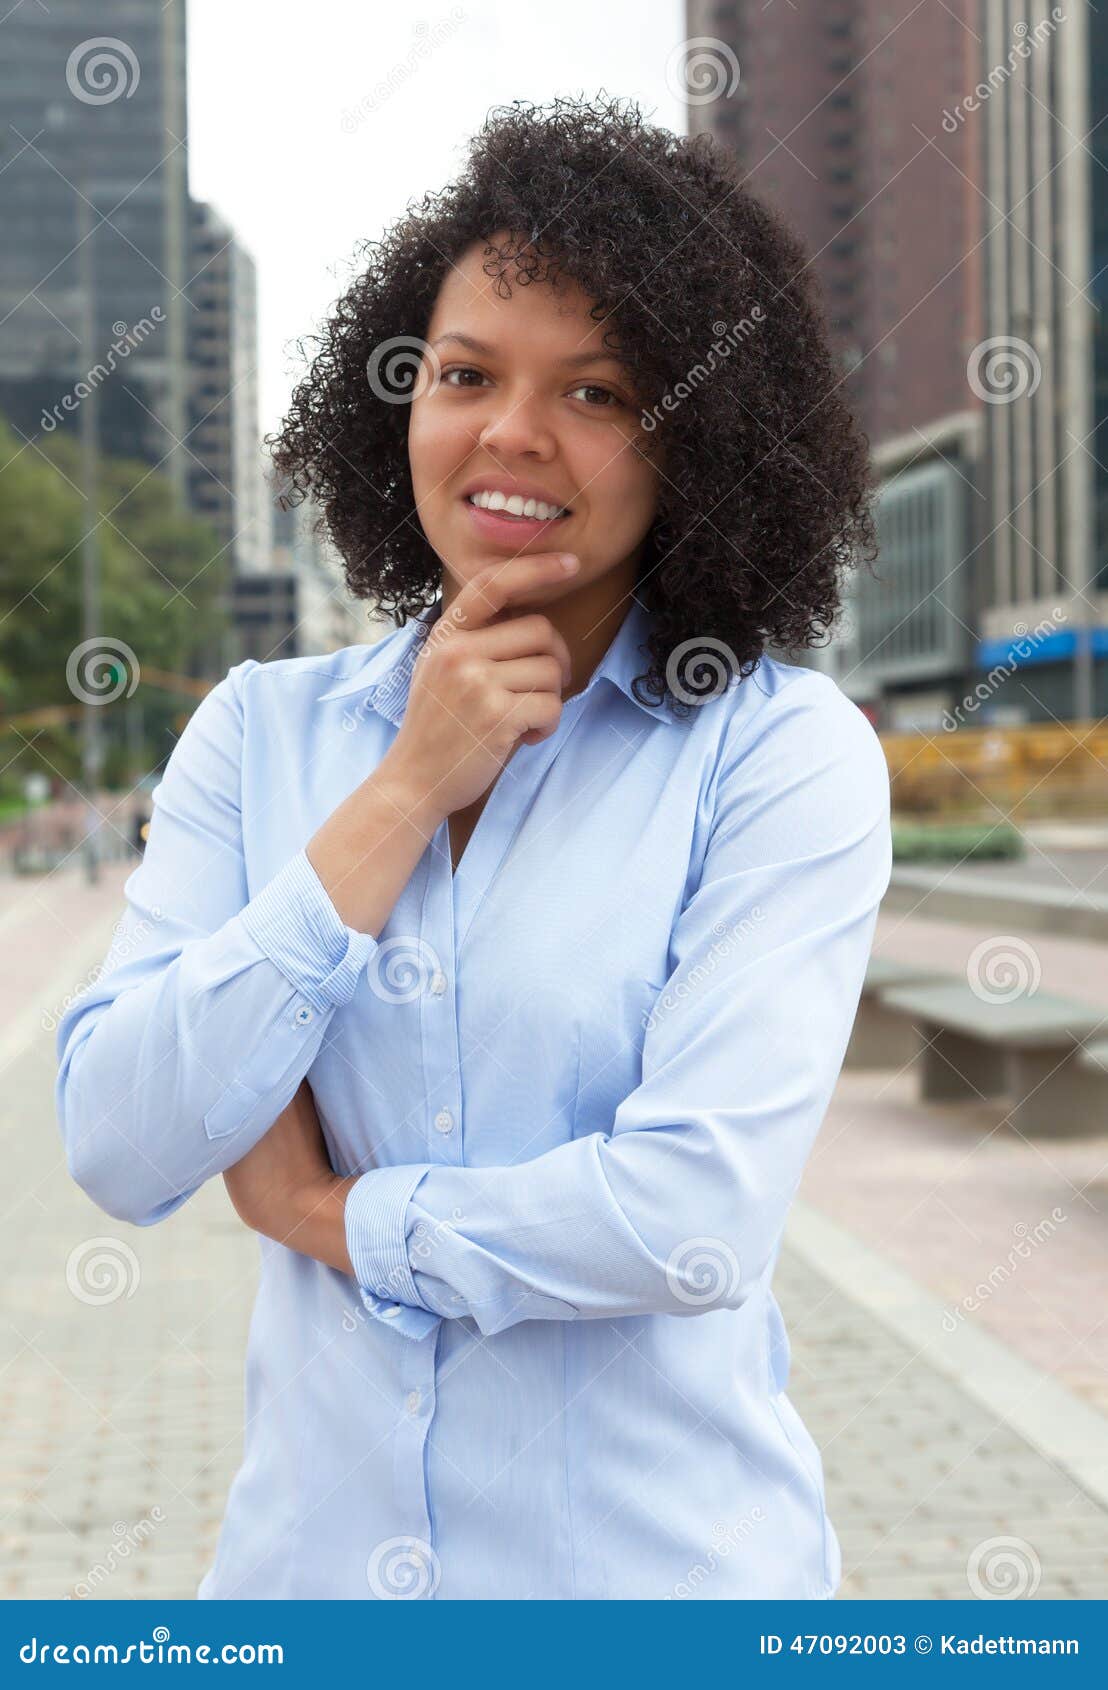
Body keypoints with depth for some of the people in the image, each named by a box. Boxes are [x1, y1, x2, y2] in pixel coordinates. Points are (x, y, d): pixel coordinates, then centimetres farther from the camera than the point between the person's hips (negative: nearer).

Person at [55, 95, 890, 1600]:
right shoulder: (260, 730, 0)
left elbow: (701, 1215, -19)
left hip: (659, 1561, -3)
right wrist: (407, 790, -13)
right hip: (309, 1546, 3)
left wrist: (327, 1214, -8)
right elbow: (120, 1152, -10)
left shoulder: (785, 753, -9)